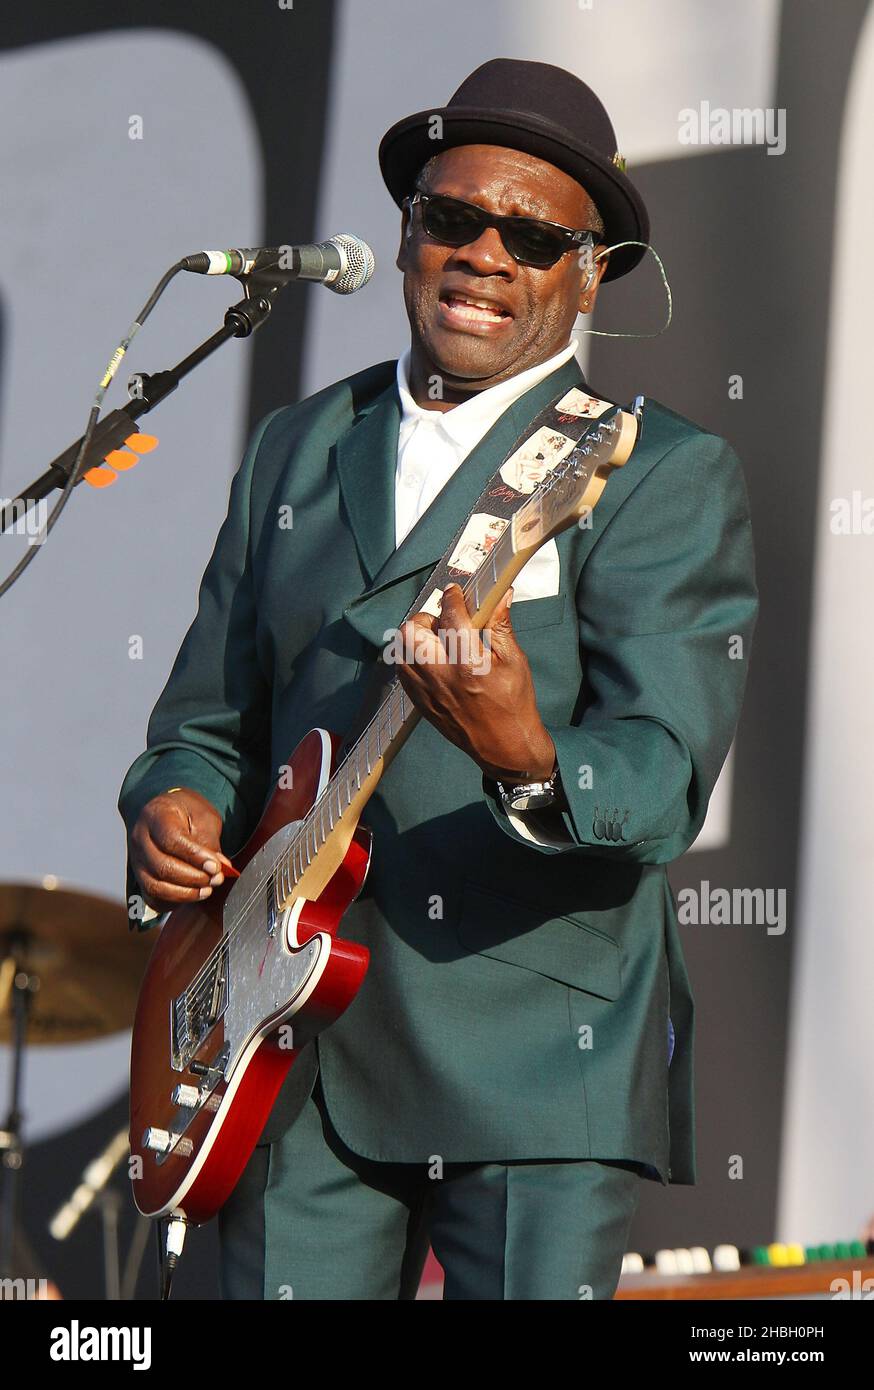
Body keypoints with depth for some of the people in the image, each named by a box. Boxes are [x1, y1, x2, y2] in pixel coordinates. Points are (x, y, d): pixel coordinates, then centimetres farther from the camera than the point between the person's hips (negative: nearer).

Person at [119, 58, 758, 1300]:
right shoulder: (295, 451, 16)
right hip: (295, 1051, 4)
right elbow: (208, 717, 22)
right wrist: (176, 803, -2)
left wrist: (530, 765, -35)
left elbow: (667, 779, -14)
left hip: (536, 1053, -4)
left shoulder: (666, 475, -1)